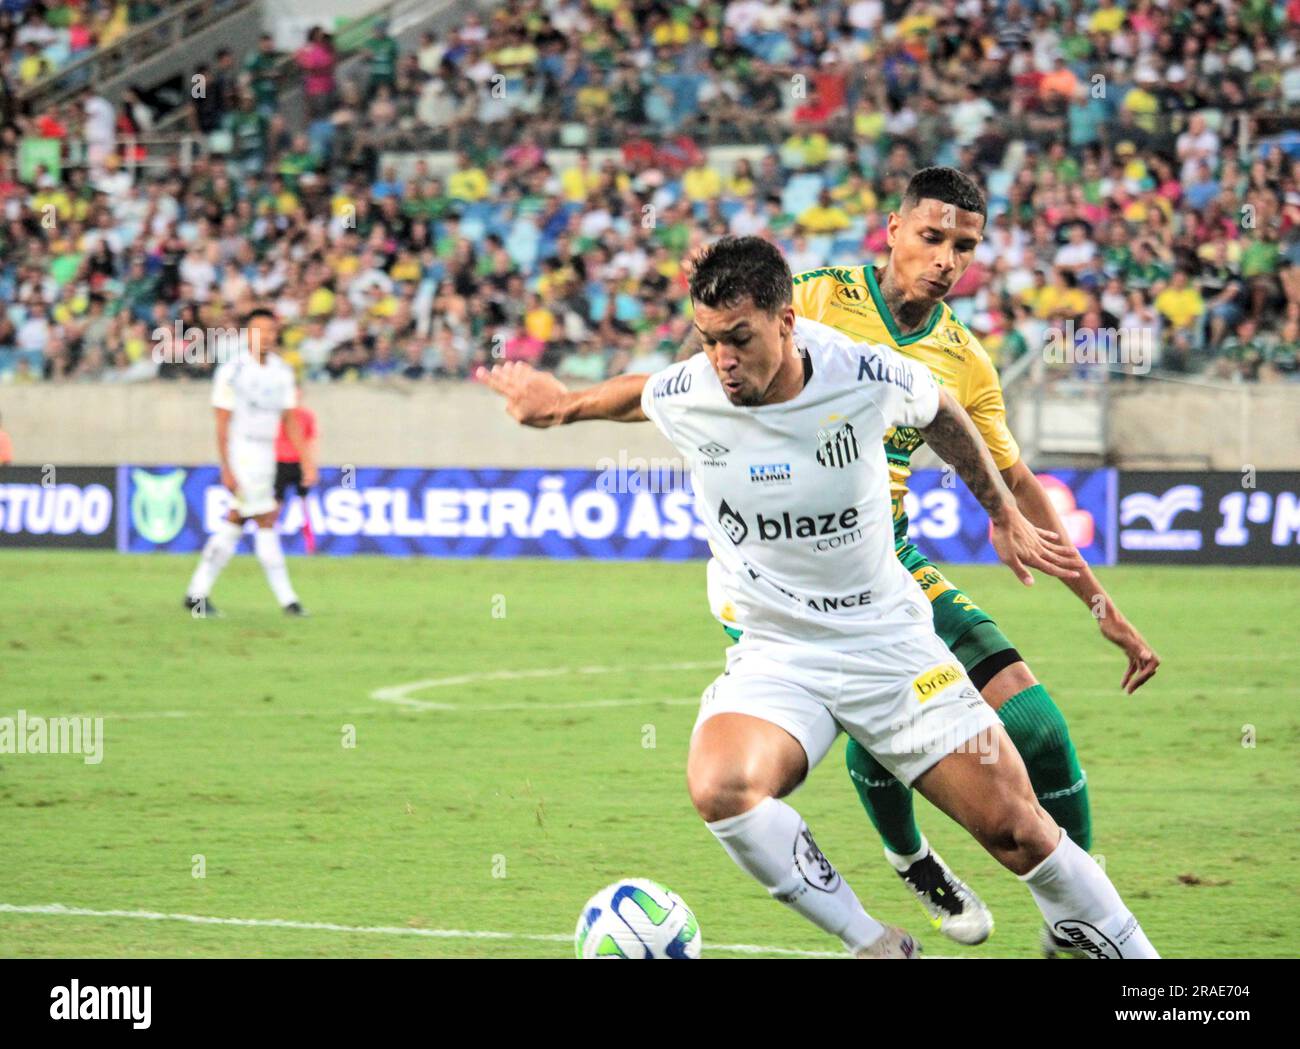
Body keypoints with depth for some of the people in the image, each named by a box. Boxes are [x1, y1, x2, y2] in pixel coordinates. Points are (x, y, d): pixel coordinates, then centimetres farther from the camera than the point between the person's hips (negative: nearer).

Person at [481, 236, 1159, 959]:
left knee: (1017, 830, -4)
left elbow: (941, 413, 9)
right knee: (720, 789, -31)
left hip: (892, 639, 0)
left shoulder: (867, 376, -15)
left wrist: (1006, 518, 15)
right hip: (774, 653, 0)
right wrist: (563, 404, 27)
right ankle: (875, 946, -16)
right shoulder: (684, 398, -12)